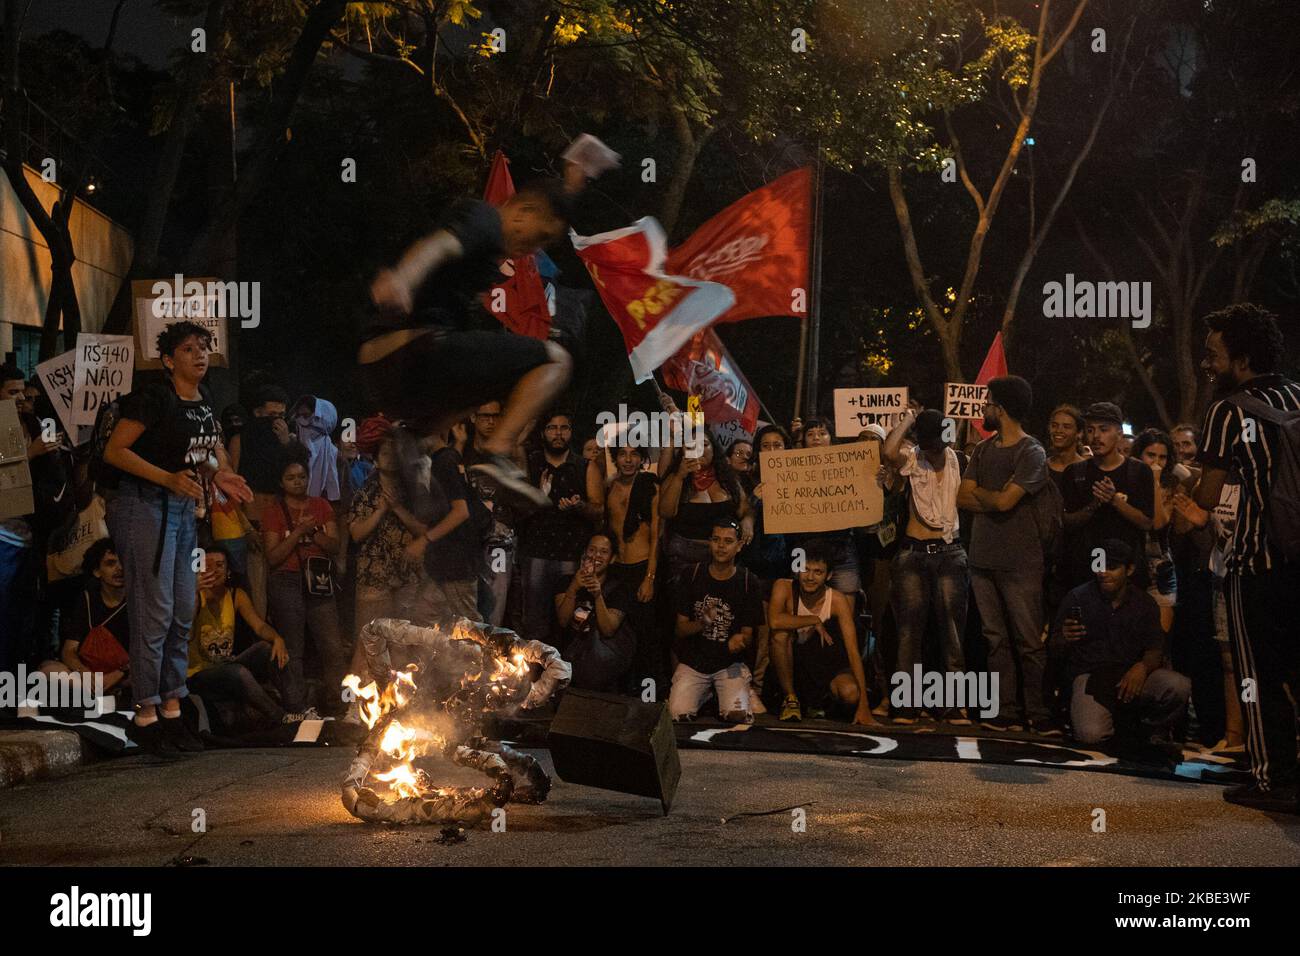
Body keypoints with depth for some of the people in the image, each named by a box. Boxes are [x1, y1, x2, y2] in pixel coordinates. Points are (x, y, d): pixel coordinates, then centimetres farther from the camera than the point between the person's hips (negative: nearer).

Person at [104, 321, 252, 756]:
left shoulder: (203, 403, 11)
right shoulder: (154, 398, -13)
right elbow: (114, 451, -16)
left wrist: (220, 475, 6)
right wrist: (169, 478, -24)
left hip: (182, 510, 9)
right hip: (145, 505, -9)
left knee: (183, 615, 9)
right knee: (154, 613, -8)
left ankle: (172, 711, 18)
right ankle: (146, 716, 0)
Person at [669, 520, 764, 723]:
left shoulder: (747, 582, -1)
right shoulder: (692, 575, 0)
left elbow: (748, 635, 1)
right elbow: (679, 629, 1)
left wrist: (740, 639, -24)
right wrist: (702, 623, -21)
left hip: (730, 663, -1)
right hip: (692, 661, 1)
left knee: (737, 714, -23)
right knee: (678, 714, -19)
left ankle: (720, 694, 13)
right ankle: (705, 694, 15)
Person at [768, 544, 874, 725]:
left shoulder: (837, 601, -16)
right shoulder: (784, 587, -15)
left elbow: (853, 652, -21)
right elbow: (774, 620, -36)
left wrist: (864, 705, -28)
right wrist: (815, 620, -24)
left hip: (827, 667, 0)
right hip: (791, 664, 0)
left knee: (850, 693, -31)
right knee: (780, 634, -31)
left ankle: (821, 701, 7)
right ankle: (790, 698, -11)